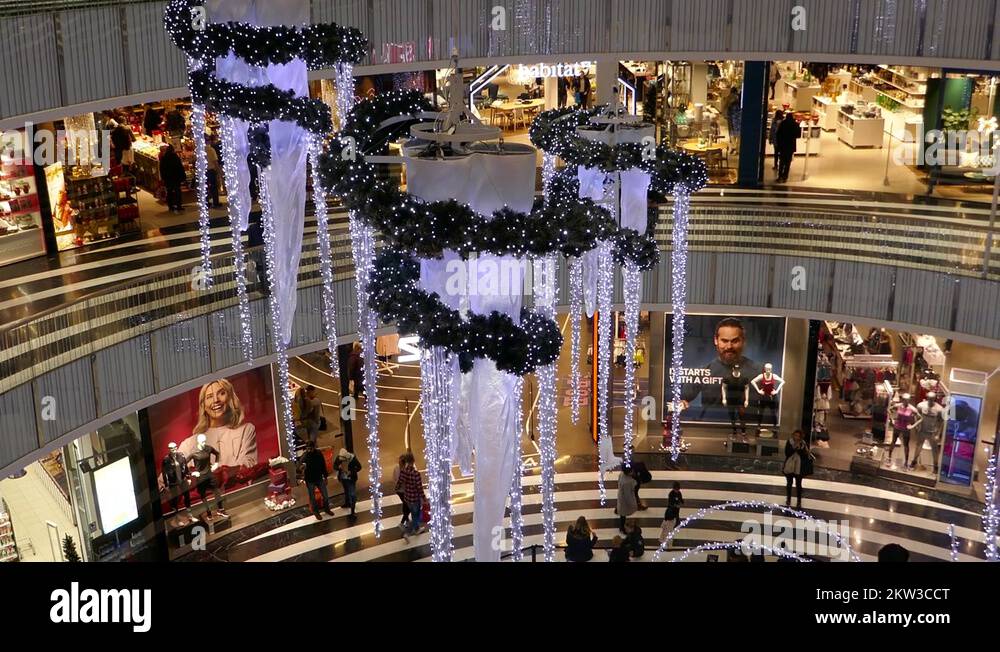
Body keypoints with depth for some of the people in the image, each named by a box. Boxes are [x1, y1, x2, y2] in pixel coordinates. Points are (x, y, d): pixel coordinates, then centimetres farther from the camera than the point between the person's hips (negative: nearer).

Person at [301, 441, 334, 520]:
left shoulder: (319, 454, -9)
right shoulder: (304, 457, -18)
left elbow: (323, 466, 1)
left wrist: (325, 477, 5)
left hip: (319, 478, 3)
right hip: (310, 481, -3)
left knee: (325, 496, 13)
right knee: (312, 498, 11)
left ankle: (326, 509, 37)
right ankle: (316, 512, 32)